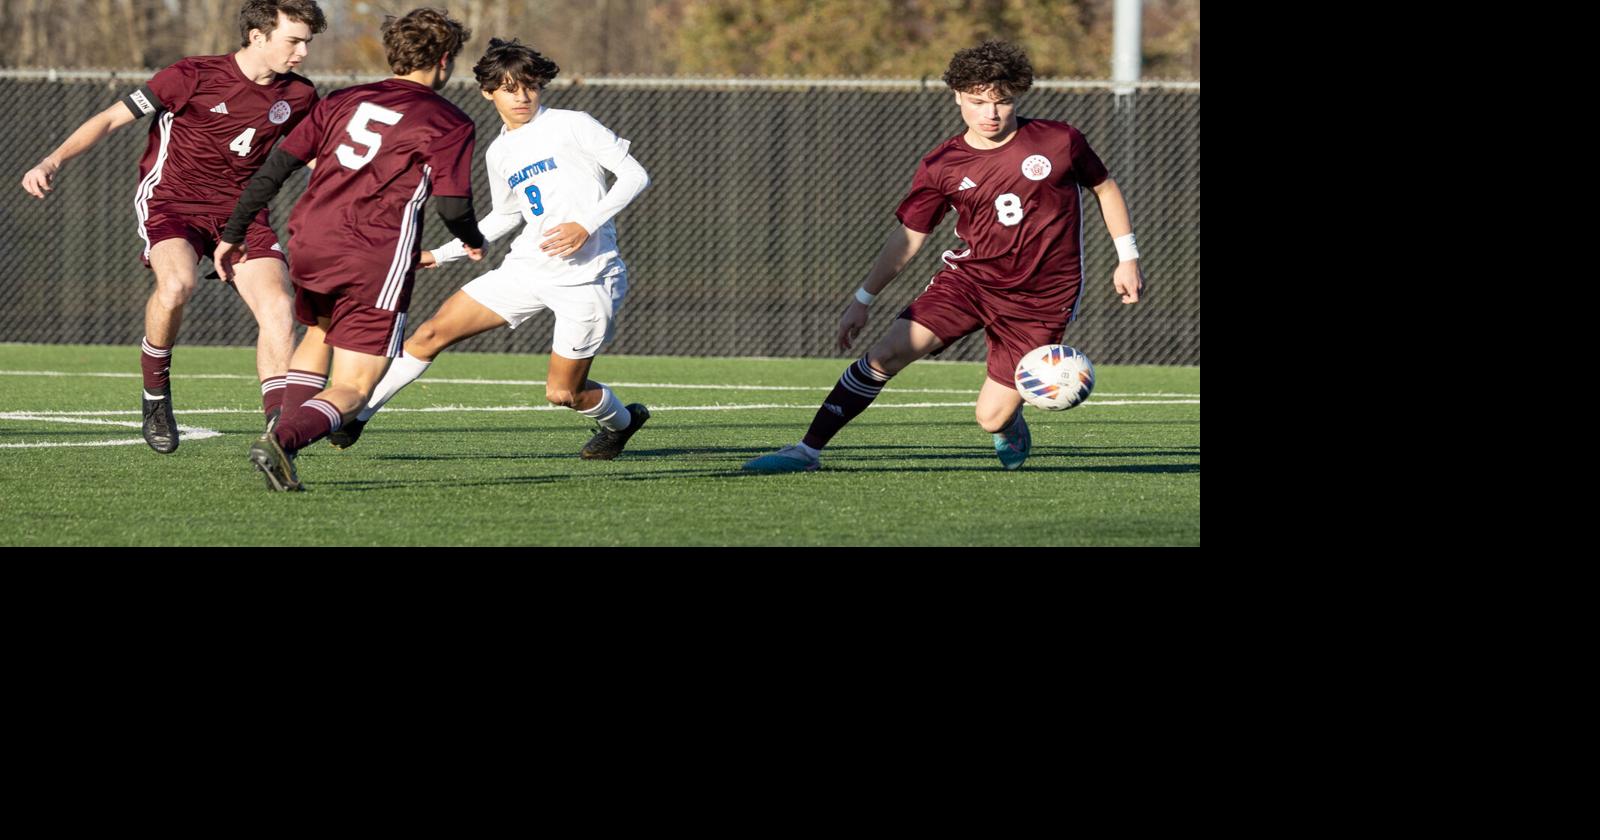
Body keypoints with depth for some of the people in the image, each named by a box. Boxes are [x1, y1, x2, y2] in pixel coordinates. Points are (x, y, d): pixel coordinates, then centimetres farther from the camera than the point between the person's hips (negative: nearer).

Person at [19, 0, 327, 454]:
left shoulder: (297, 96, 0)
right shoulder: (193, 76, -14)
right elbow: (112, 118, -9)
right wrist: (54, 161, -18)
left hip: (239, 209, 5)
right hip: (171, 200, -5)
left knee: (277, 306, -17)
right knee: (177, 284, -33)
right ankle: (155, 393, -8)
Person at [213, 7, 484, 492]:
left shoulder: (343, 102, 16)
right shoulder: (450, 124, 3)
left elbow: (276, 166, 12)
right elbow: (453, 205, -5)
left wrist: (233, 234, 18)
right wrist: (473, 242, 17)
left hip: (308, 243, 5)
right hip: (374, 259, -5)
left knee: (319, 334, 34)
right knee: (351, 390, -2)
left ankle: (283, 442, 17)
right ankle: (283, 441, -30)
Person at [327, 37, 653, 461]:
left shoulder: (572, 125, -8)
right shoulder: (498, 154, 10)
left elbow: (635, 174, -9)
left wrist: (587, 224, -21)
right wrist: (440, 255, 21)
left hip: (586, 276, -6)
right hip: (527, 267, 6)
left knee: (562, 392, -4)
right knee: (433, 332, -4)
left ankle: (620, 421, 30)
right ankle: (355, 414, 5)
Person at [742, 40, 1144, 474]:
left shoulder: (1060, 141, -6)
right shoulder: (942, 166, -3)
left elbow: (1105, 188, 11)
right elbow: (908, 237, 5)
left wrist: (1128, 258, 9)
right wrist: (863, 299, 1)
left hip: (1041, 299, -2)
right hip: (969, 277, 2)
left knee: (992, 418, -8)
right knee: (887, 352, -19)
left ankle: (1012, 423, 32)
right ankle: (807, 450, -13)